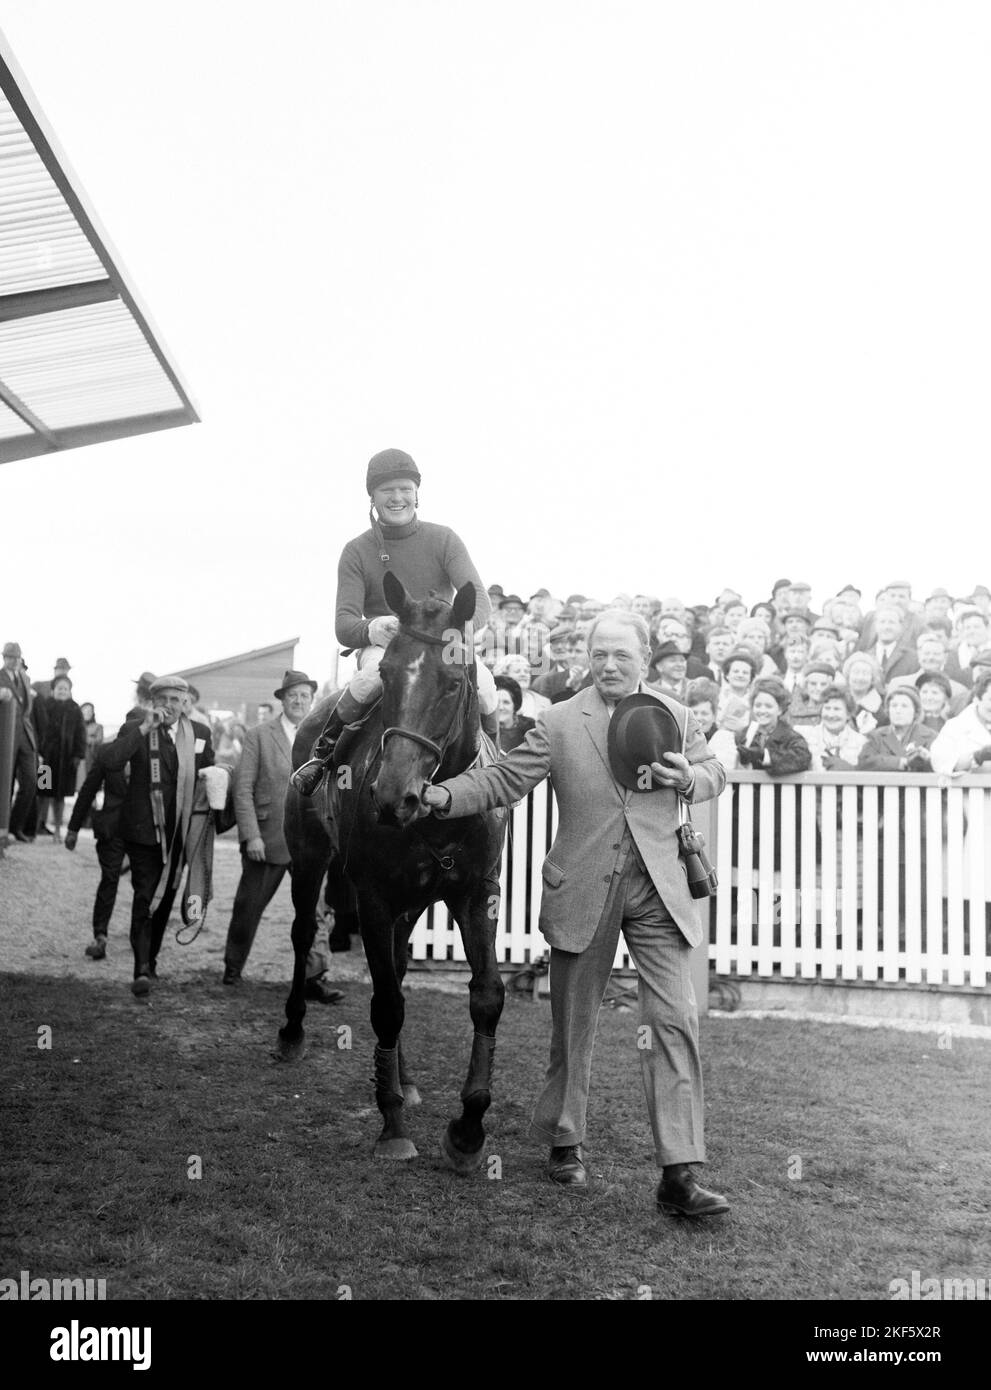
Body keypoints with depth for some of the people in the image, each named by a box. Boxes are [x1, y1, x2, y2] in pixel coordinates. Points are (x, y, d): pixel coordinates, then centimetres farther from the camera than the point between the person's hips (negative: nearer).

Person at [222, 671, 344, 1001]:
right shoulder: (258, 735, -2)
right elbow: (243, 788, -5)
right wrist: (251, 835, -13)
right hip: (266, 838, -2)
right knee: (248, 908, 11)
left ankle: (315, 977, -4)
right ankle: (232, 969, 31)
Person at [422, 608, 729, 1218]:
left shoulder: (676, 717, 6)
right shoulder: (560, 723, 0)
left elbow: (715, 771, 17)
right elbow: (504, 780, -3)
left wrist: (690, 779, -6)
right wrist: (444, 796, -18)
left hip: (658, 891, 1)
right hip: (584, 891, -1)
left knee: (676, 1020, -7)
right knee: (573, 1026, 11)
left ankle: (680, 1174, -2)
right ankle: (565, 1144, 31)